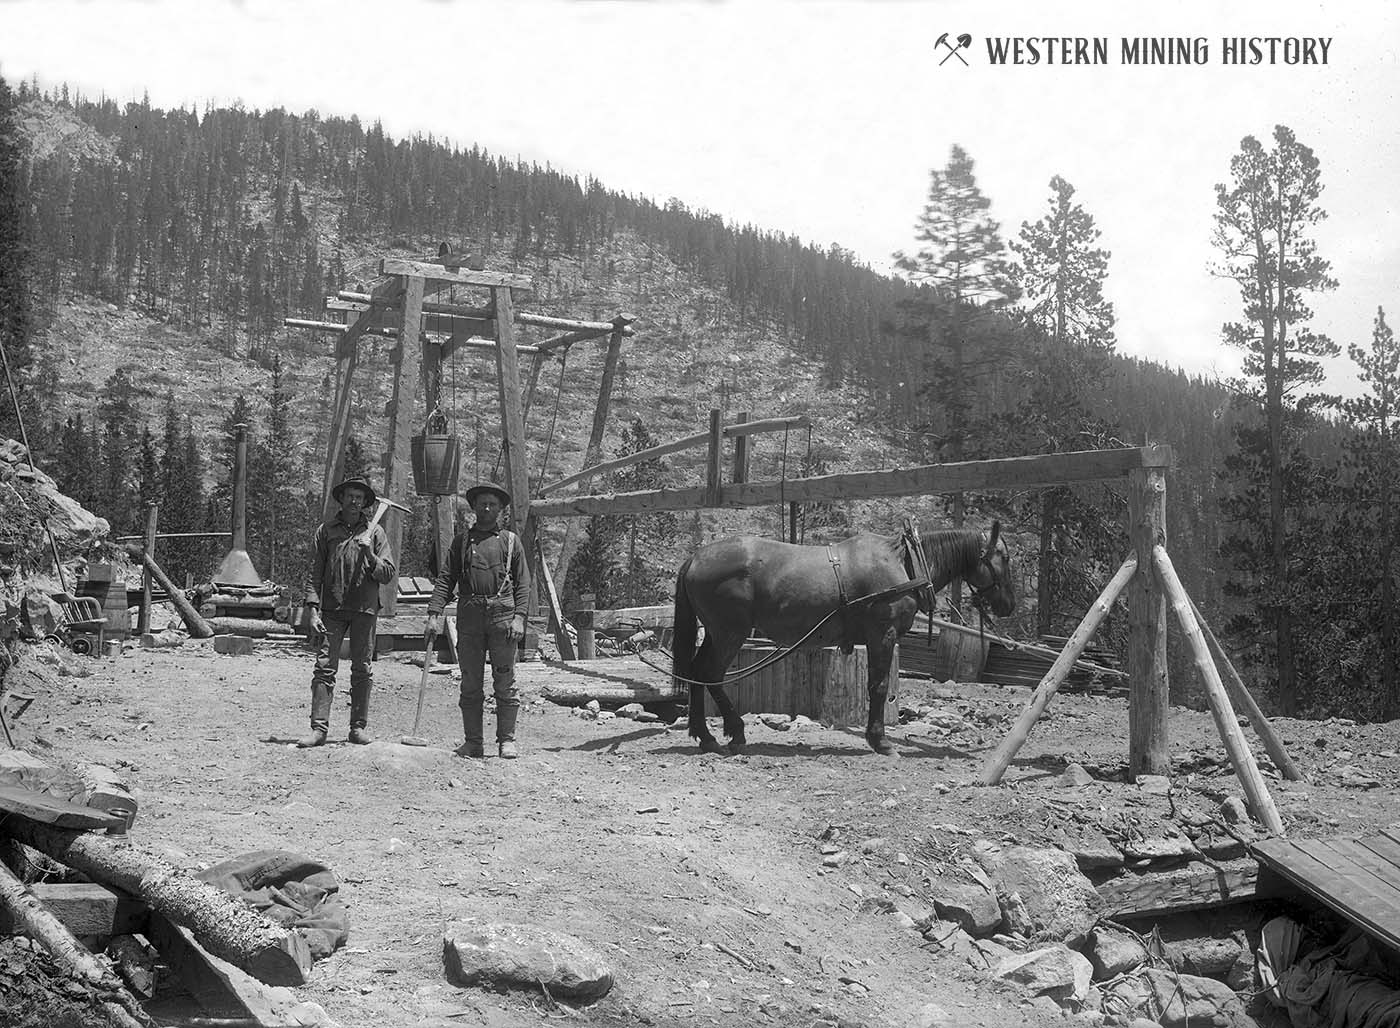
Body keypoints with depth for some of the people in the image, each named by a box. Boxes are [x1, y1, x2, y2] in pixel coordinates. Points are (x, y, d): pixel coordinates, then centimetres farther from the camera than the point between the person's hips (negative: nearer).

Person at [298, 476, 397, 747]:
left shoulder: (375, 532, 7)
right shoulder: (326, 530, 8)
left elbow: (389, 574, 2)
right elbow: (315, 573, 7)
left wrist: (369, 555, -14)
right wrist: (313, 608, -2)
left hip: (365, 609, 0)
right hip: (332, 608, 0)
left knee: (362, 670, 4)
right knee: (324, 667, -5)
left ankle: (359, 727, 12)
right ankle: (319, 728, -5)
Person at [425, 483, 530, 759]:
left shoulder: (510, 540, 12)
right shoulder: (461, 541, 16)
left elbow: (523, 583, 7)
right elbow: (445, 579, 10)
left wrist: (519, 616, -5)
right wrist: (434, 614, -3)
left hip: (502, 615, -1)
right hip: (469, 616, 2)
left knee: (505, 684, -2)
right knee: (470, 684, 3)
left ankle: (506, 740, 4)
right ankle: (472, 741, 9)